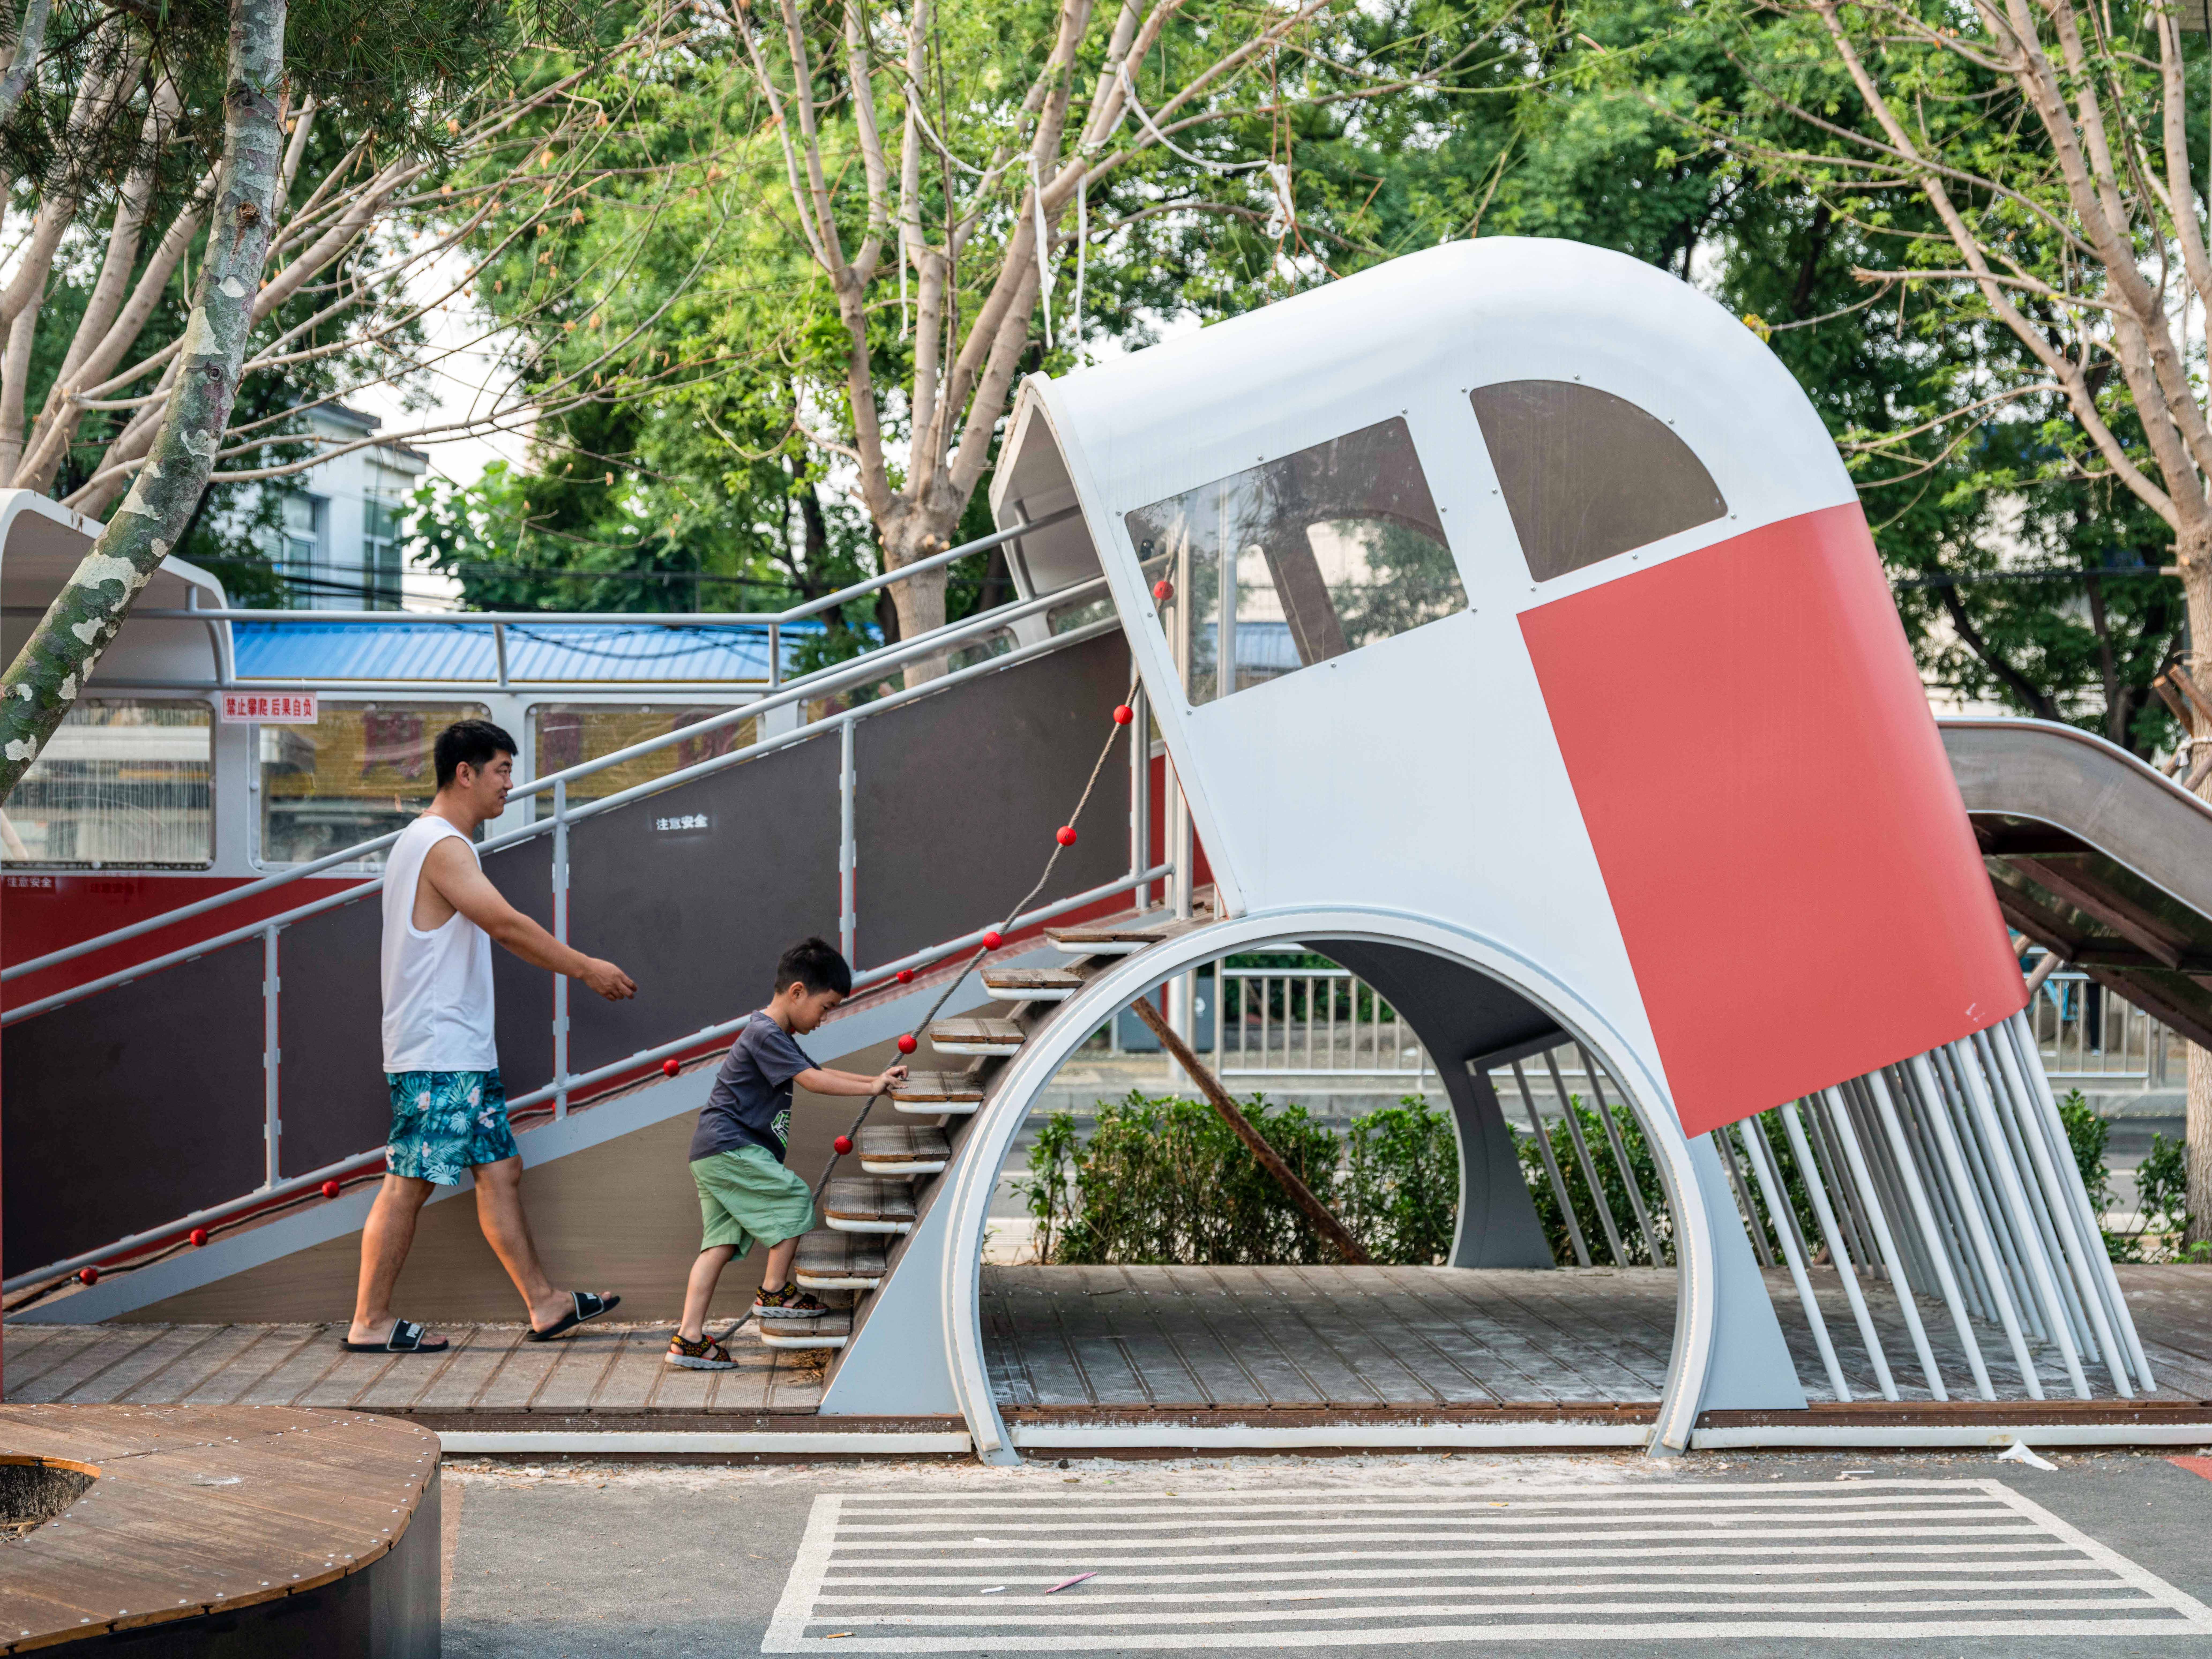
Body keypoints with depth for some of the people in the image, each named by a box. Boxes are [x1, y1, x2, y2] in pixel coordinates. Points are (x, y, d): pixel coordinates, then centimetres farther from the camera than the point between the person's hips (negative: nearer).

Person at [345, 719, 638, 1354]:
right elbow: (506, 925, -21)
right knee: (410, 1181, -5)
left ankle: (544, 1304, 13)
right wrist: (587, 968, -15)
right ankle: (370, 1322, 0)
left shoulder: (432, 842, 18)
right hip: (436, 1051, -11)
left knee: (501, 1169, 10)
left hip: (463, 1051, 11)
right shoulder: (442, 846, -15)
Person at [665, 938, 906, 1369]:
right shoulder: (765, 1034, -13)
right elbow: (812, 1081, -18)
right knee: (795, 1198, -9)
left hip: (713, 1155, 10)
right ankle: (774, 1292, 0)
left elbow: (820, 1072, 28)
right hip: (729, 1148, -10)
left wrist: (874, 1079, 19)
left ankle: (689, 1338, -3)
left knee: (722, 1241, 3)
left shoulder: (778, 1038, 22)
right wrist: (870, 1089, -12)